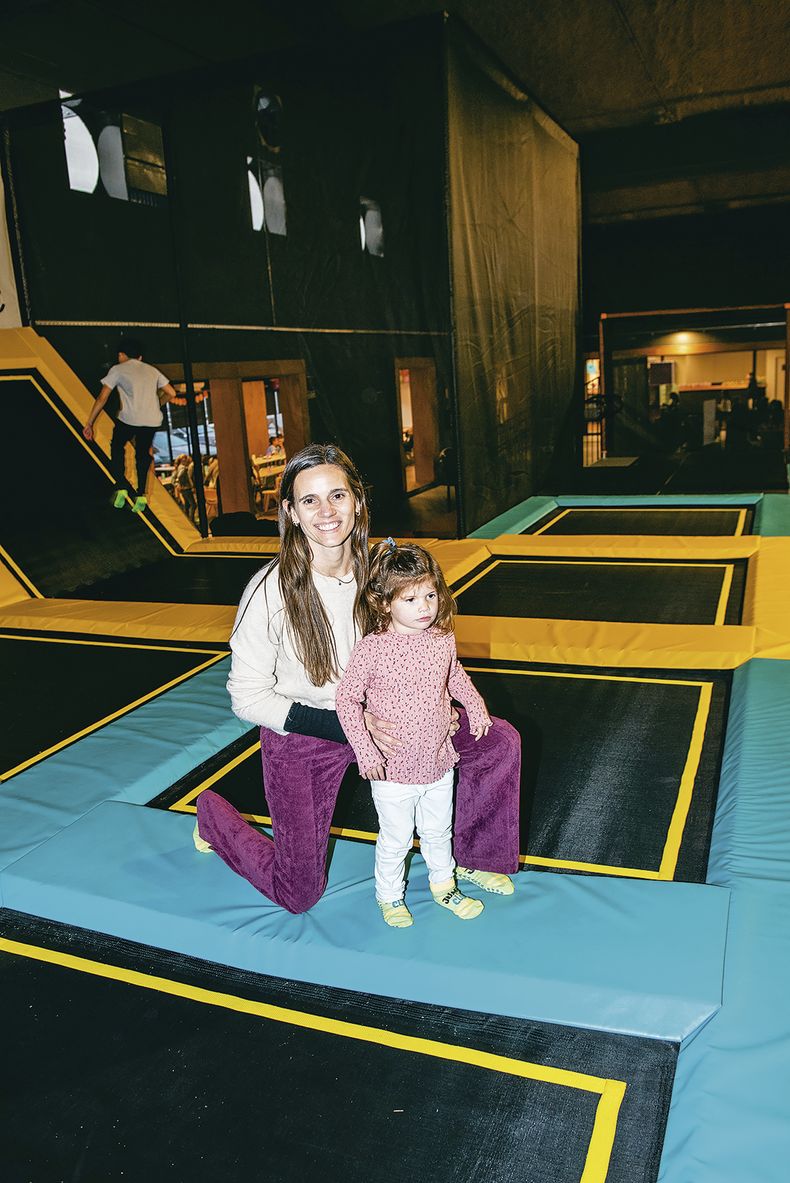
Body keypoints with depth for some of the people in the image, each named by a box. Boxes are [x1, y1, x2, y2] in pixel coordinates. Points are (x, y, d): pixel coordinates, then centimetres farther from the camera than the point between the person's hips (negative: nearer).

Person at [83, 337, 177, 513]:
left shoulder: (118, 369, 11)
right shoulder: (152, 370, 23)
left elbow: (102, 398, 7)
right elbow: (171, 393, 22)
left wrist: (89, 423, 12)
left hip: (129, 418, -3)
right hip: (152, 420, 3)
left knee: (117, 448, 21)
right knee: (142, 452, 23)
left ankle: (121, 488, 5)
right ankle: (141, 495, 15)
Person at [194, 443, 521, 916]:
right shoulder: (270, 592, -25)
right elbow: (248, 698, -18)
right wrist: (348, 725, -25)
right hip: (302, 738, -4)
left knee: (501, 742, -5)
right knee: (299, 895, 9)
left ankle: (473, 856, 19)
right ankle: (214, 814, 35)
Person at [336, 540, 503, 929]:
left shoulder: (442, 639, -8)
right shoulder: (371, 649, -24)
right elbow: (347, 700, -16)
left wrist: (475, 705, 11)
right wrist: (365, 751, -20)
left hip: (439, 763, 5)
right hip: (394, 770, -4)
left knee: (439, 831, 25)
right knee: (396, 840, 15)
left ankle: (444, 885, 50)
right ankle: (389, 896, 42)